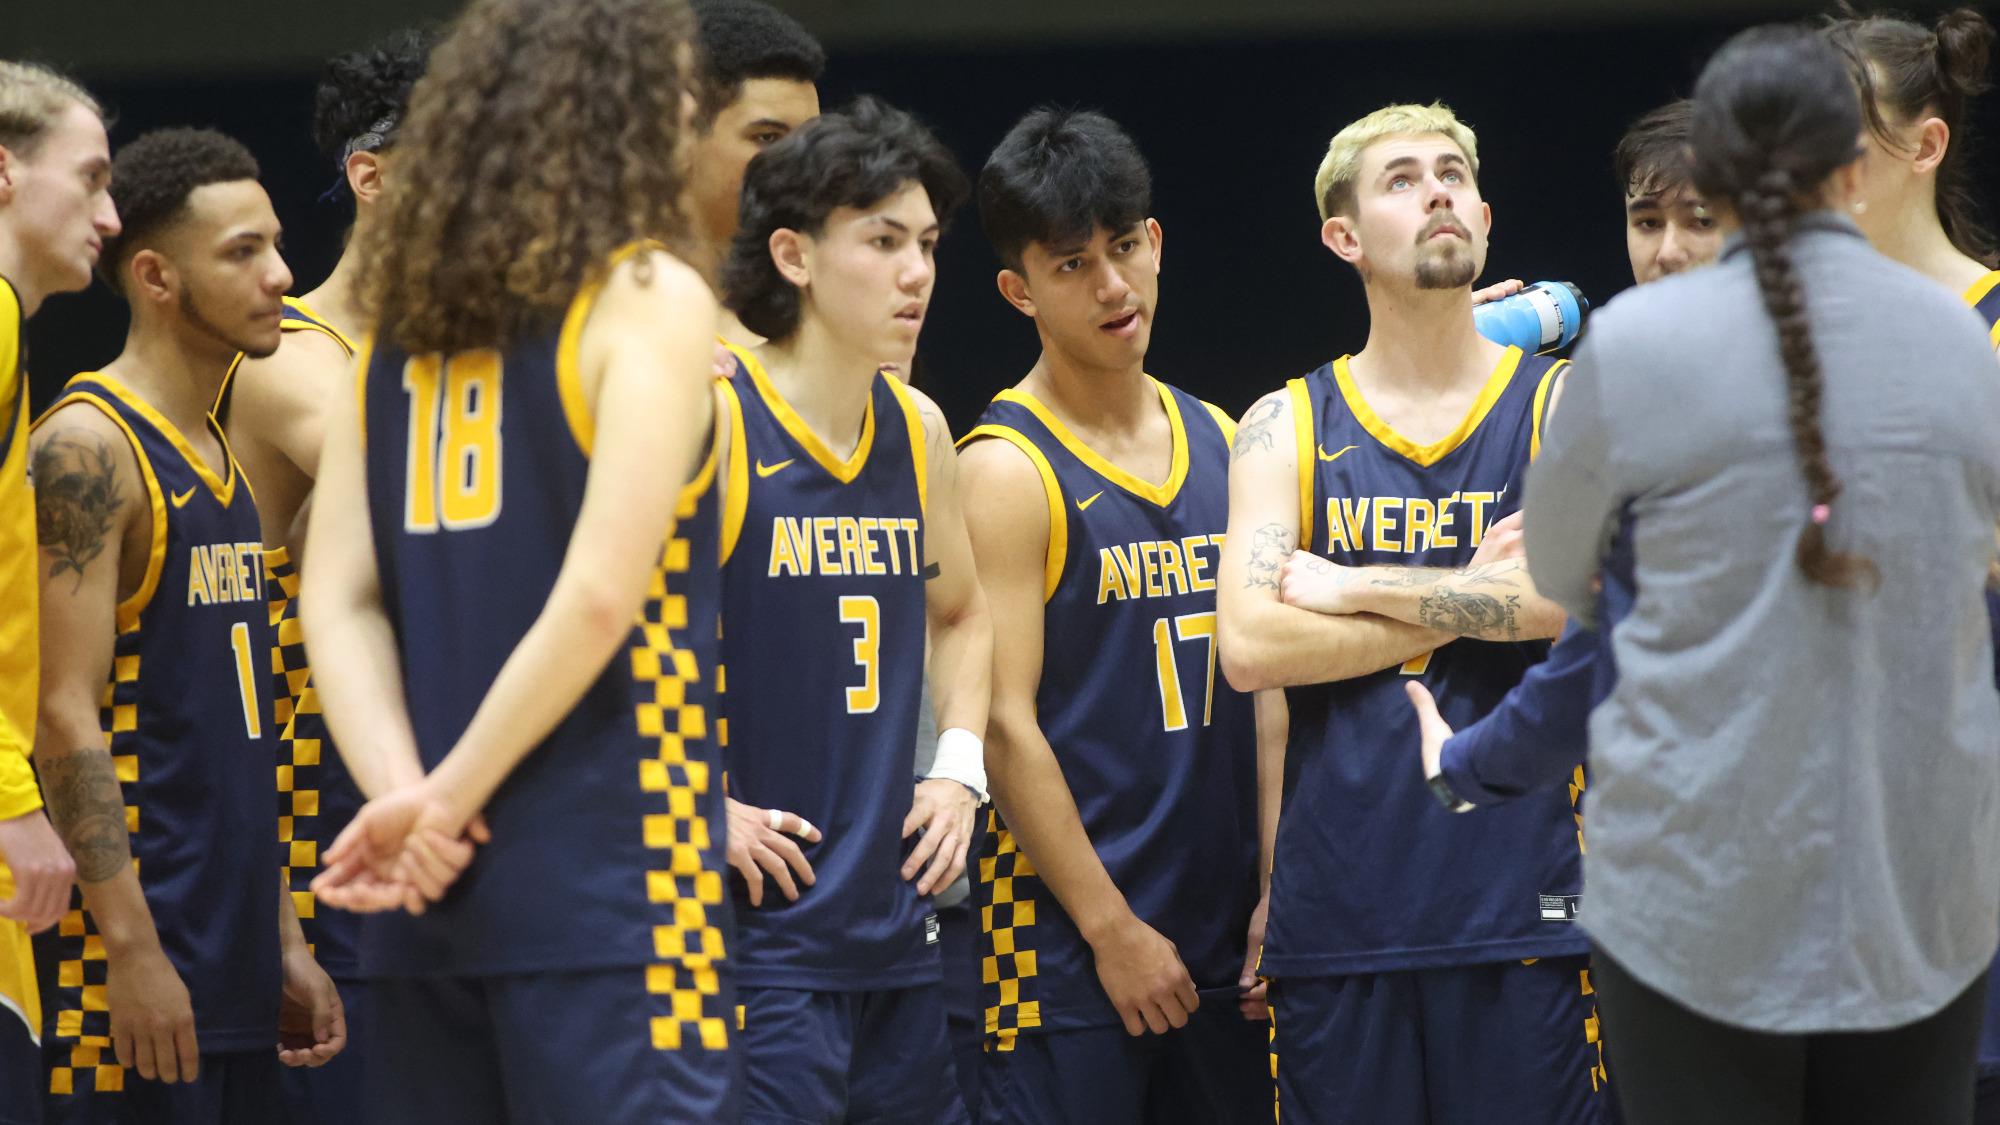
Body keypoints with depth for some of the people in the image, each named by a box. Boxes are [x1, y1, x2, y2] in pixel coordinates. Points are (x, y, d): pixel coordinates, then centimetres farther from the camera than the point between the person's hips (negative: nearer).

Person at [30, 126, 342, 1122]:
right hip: (135, 962, -9)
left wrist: (285, 944, 19)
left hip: (233, 975, 9)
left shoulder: (220, 459, 17)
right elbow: (64, 714, -17)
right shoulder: (86, 446, -11)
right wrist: (131, 947, -21)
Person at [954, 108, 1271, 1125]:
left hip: (1223, 944, 6)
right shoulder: (1008, 469, -8)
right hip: (1069, 949, -6)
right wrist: (1113, 929, -14)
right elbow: (1004, 724, -12)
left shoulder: (1221, 443, 12)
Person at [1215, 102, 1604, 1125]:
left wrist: (1354, 588, -9)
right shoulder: (1287, 429, 8)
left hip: (1521, 914, -1)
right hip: (1336, 916, 1)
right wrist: (1472, 604, -7)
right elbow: (1249, 647, -6)